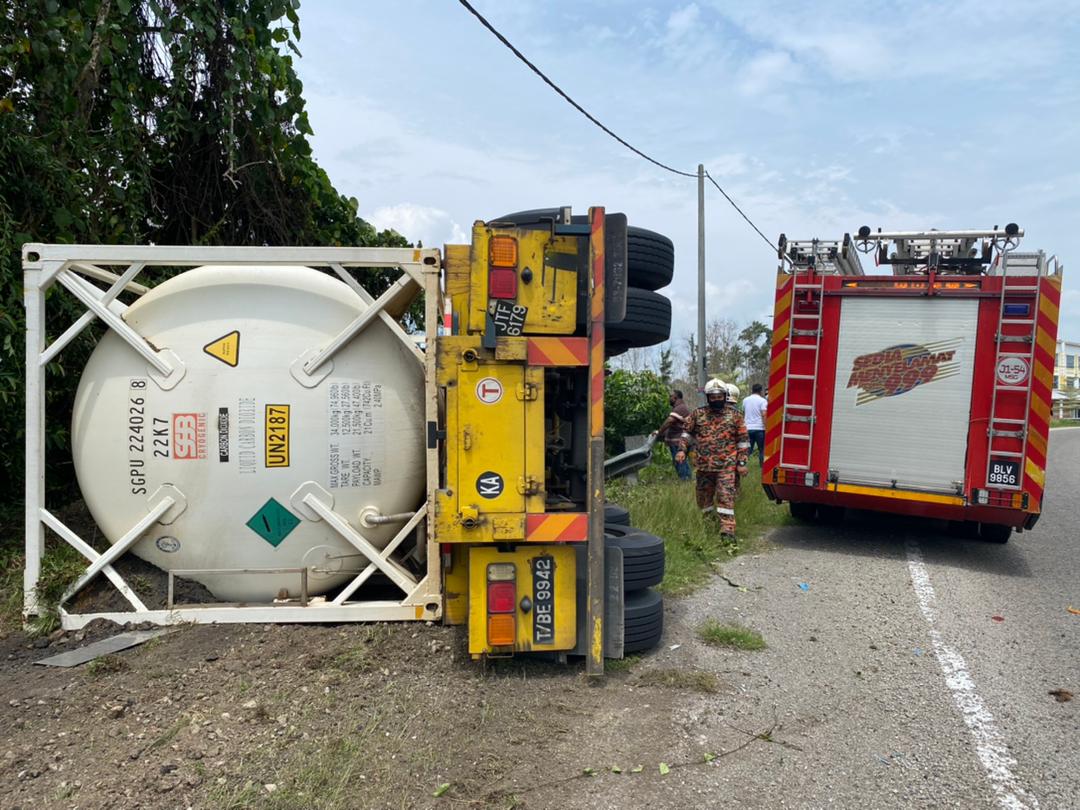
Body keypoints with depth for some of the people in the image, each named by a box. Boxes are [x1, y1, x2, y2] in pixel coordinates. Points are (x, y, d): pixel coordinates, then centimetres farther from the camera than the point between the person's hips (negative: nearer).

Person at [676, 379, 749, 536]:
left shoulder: (734, 415, 2)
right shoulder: (698, 414, 7)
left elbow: (743, 440, 4)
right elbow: (687, 431, 17)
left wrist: (742, 462, -1)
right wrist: (682, 449, 3)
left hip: (727, 466, -3)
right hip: (704, 465, 3)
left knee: (726, 497, -12)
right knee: (703, 497, 13)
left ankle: (728, 529, -14)